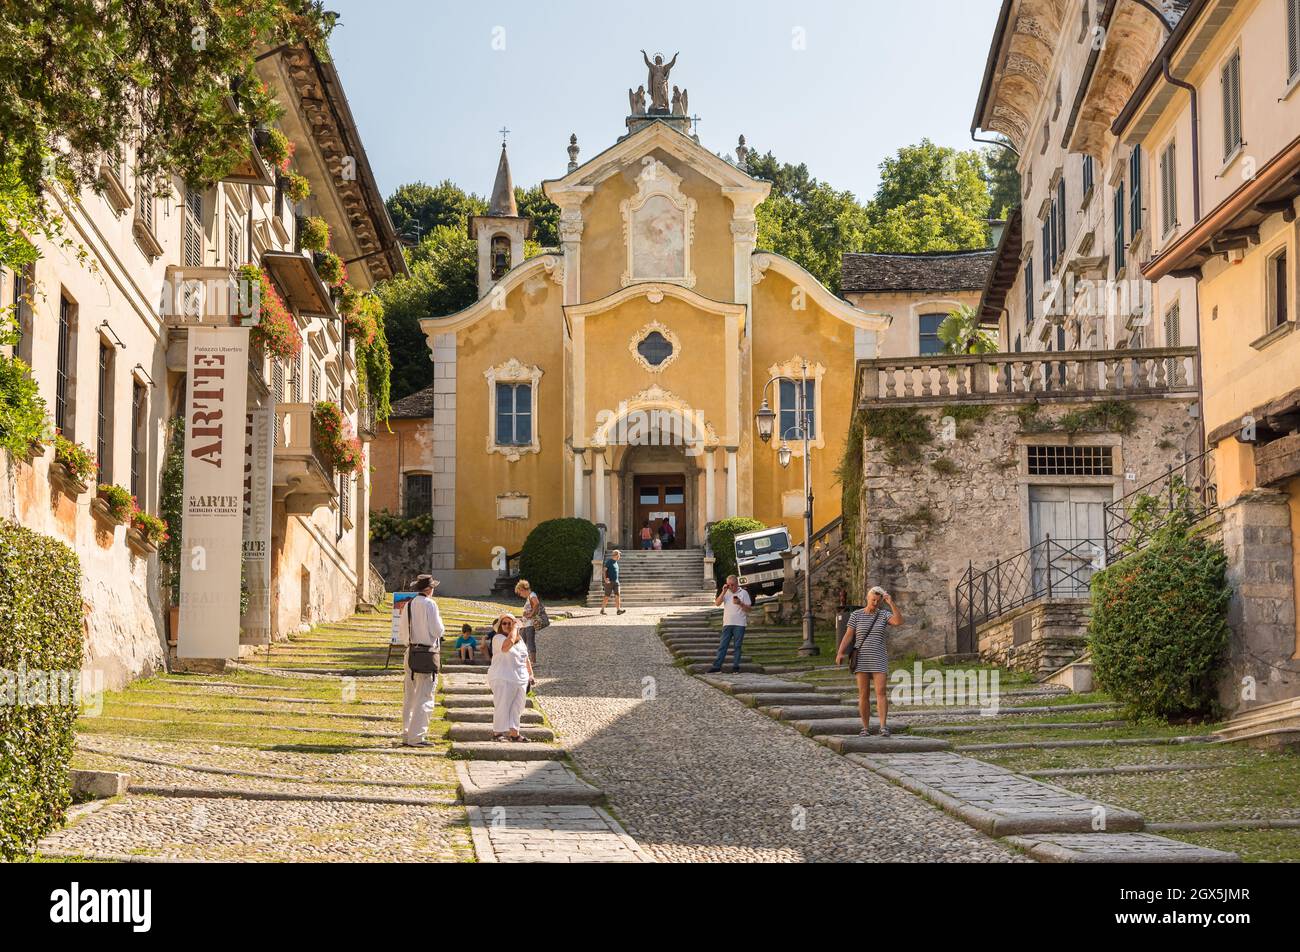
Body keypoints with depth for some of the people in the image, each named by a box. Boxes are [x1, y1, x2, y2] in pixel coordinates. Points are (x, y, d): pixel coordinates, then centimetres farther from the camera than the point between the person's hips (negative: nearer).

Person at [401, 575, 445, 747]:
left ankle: (406, 734, 18)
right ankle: (416, 737, -7)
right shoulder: (430, 604, -11)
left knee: (409, 696, 13)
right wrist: (439, 621, 6)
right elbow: (437, 630, -13)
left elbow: (404, 629, 10)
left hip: (411, 652, 7)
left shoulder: (408, 605, 7)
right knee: (424, 697, -3)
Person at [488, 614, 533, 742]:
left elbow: (526, 658, 24)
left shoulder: (520, 639, 16)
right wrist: (514, 628, -17)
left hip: (521, 679, 7)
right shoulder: (498, 638, -8)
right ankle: (497, 733, 4)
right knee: (502, 706, -5)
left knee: (516, 708, 7)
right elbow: (509, 643, -30)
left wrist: (530, 674, 20)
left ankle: (514, 733, 11)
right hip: (503, 679, -7)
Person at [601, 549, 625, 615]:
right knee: (607, 597, -1)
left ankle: (618, 610, -14)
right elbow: (604, 571, -13)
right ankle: (602, 610, 12)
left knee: (618, 595, -8)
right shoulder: (609, 561, -8)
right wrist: (605, 579, -24)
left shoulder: (615, 562, 16)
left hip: (616, 582, 7)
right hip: (609, 582, -7)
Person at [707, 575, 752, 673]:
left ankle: (735, 666, 6)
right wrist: (723, 591, -7)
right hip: (727, 624, 3)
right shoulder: (726, 593, 12)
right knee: (722, 646, 0)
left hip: (739, 624, -3)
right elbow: (717, 603, 0)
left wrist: (740, 603, -18)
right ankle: (717, 666, -1)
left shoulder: (743, 593, 2)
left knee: (737, 646, 2)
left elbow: (748, 608, 0)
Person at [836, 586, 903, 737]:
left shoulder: (883, 614, 3)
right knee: (863, 694, 0)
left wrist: (891, 602, -21)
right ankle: (865, 728, 9)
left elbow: (899, 621, -16)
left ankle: (883, 727, -17)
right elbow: (848, 636, -5)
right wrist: (840, 654, -19)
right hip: (861, 660, 0)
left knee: (881, 692, -13)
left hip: (878, 659, 0)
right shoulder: (856, 615, 1)